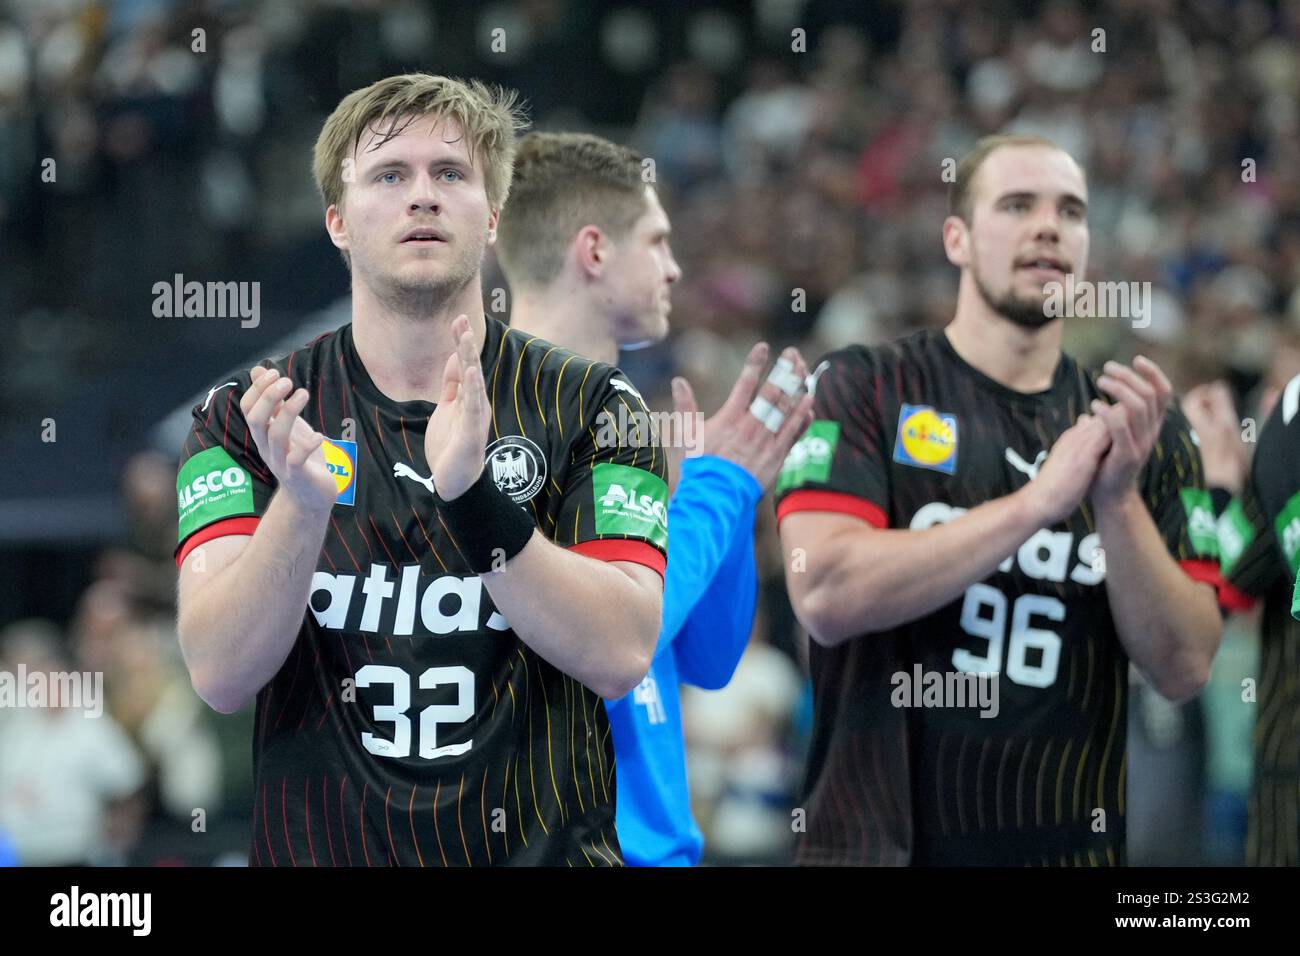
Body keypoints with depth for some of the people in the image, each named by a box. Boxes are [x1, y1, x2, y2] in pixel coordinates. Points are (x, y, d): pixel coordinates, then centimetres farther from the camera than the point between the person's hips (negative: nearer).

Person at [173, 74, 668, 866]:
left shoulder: (588, 407, 1)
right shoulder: (247, 417, 2)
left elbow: (621, 655, -11)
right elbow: (220, 674, -10)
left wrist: (476, 500, -23)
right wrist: (302, 503, -26)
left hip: (544, 847, -1)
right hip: (317, 848, 1)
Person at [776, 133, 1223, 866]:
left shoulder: (1144, 432, 5)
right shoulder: (864, 392, -3)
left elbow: (1184, 668, -2)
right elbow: (826, 594, -18)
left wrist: (1117, 501, -16)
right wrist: (1038, 501, -20)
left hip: (1070, 840, 3)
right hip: (878, 838, -3)